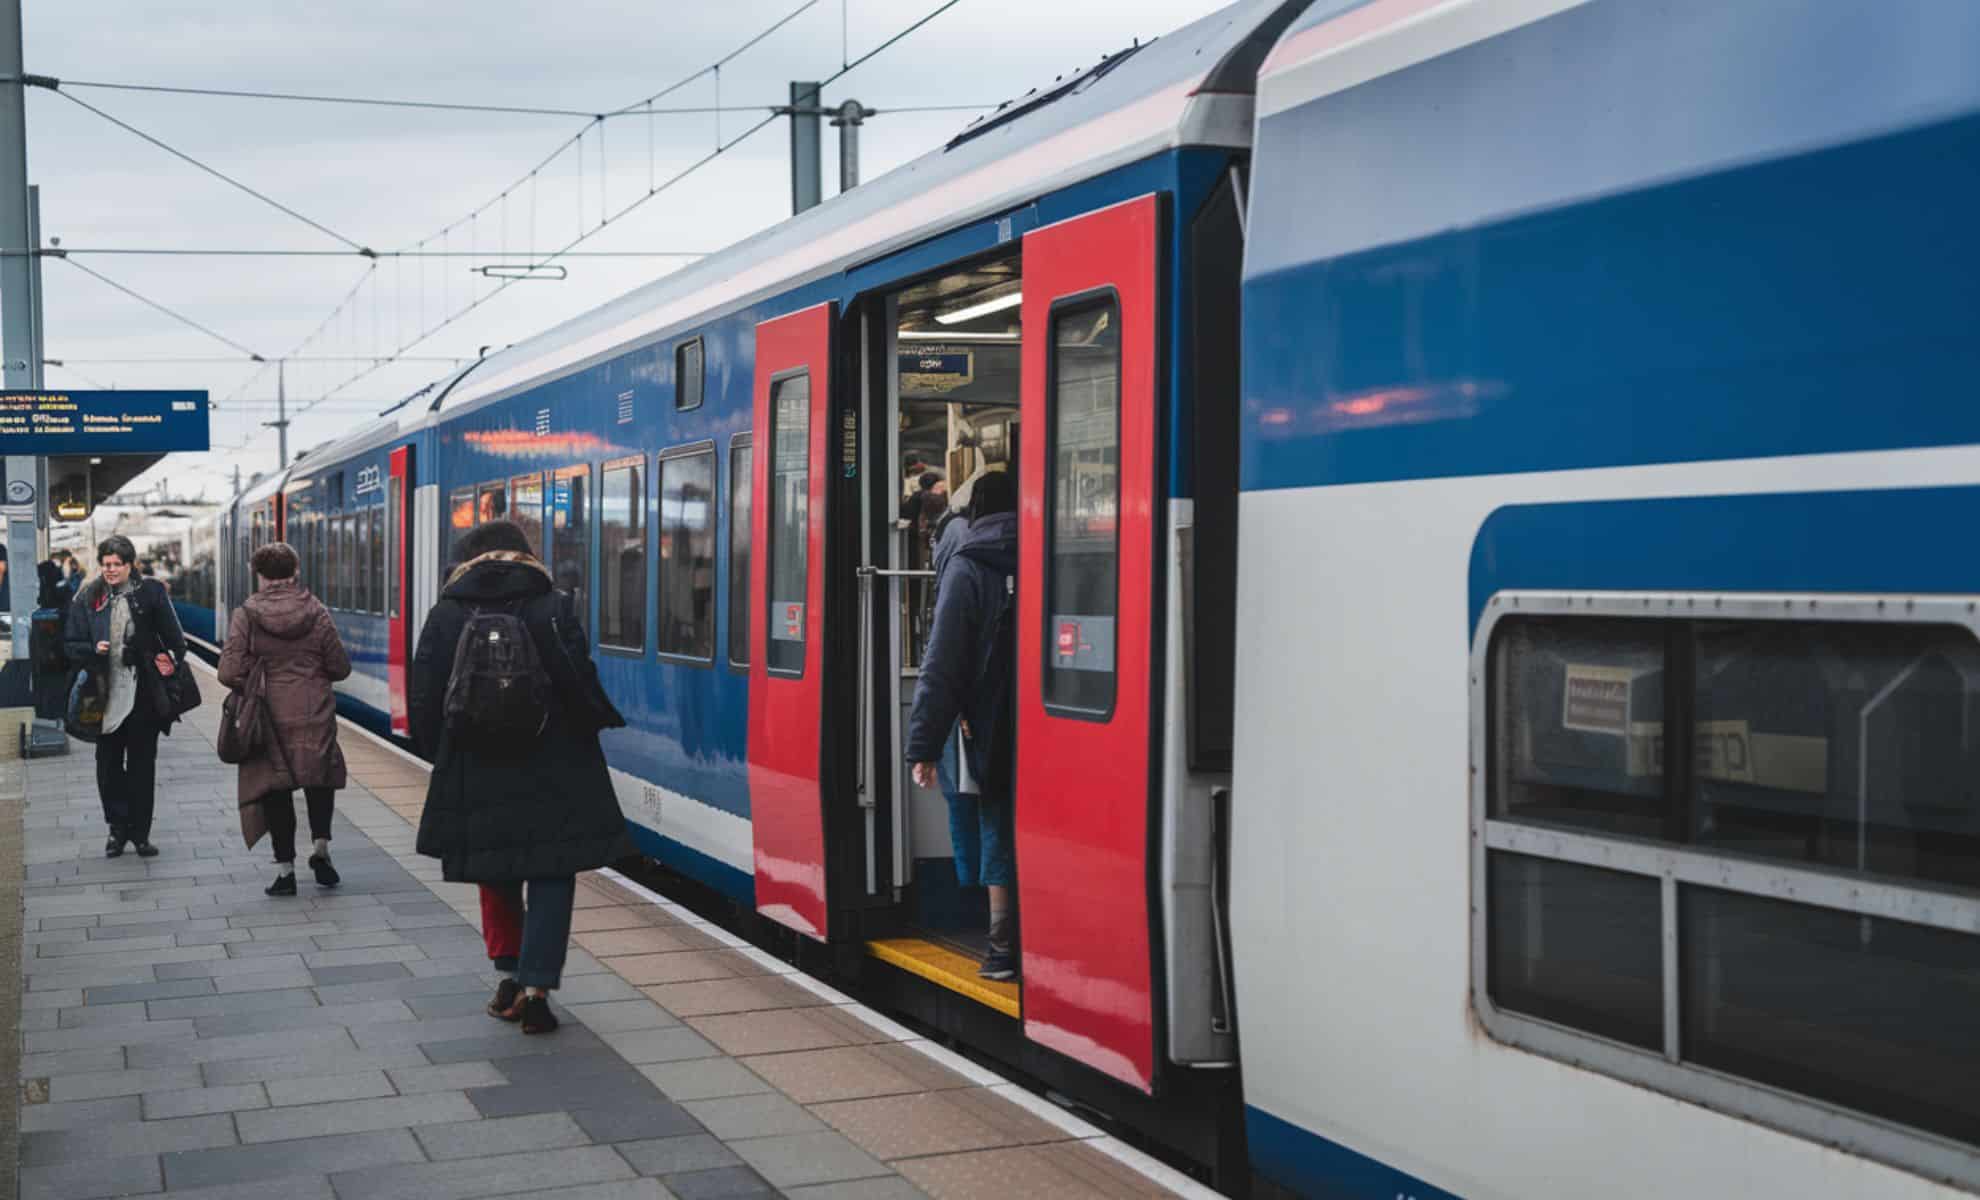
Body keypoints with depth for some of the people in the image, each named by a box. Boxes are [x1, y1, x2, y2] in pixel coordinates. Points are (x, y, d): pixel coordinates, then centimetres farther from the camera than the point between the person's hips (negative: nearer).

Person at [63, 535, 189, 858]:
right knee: (108, 765, 4)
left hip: (144, 695, -1)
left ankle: (140, 832, 14)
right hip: (107, 696, 1)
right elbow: (71, 644, 6)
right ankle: (118, 828, 18)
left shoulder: (150, 593, 0)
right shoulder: (88, 598, 4)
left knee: (142, 765, 5)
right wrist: (94, 649, -12)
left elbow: (174, 640, 4)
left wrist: (172, 663, -7)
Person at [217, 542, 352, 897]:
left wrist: (253, 687, 9)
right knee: (320, 779, 19)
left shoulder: (246, 616, -7)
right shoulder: (317, 612, -3)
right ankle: (320, 846, 2)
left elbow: (229, 673, -11)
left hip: (269, 718, -1)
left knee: (276, 790, 8)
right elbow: (341, 667, 2)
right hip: (315, 716, 1)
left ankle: (285, 868, 9)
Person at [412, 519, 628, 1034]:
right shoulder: (555, 609, -4)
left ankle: (511, 975, 22)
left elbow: (423, 699, 0)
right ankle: (535, 986, -5)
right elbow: (580, 685, -9)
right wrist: (603, 722, 10)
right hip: (553, 775, -2)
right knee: (551, 877, 4)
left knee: (496, 876, 19)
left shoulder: (445, 616, 2)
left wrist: (442, 752, 13)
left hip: (475, 774, 2)